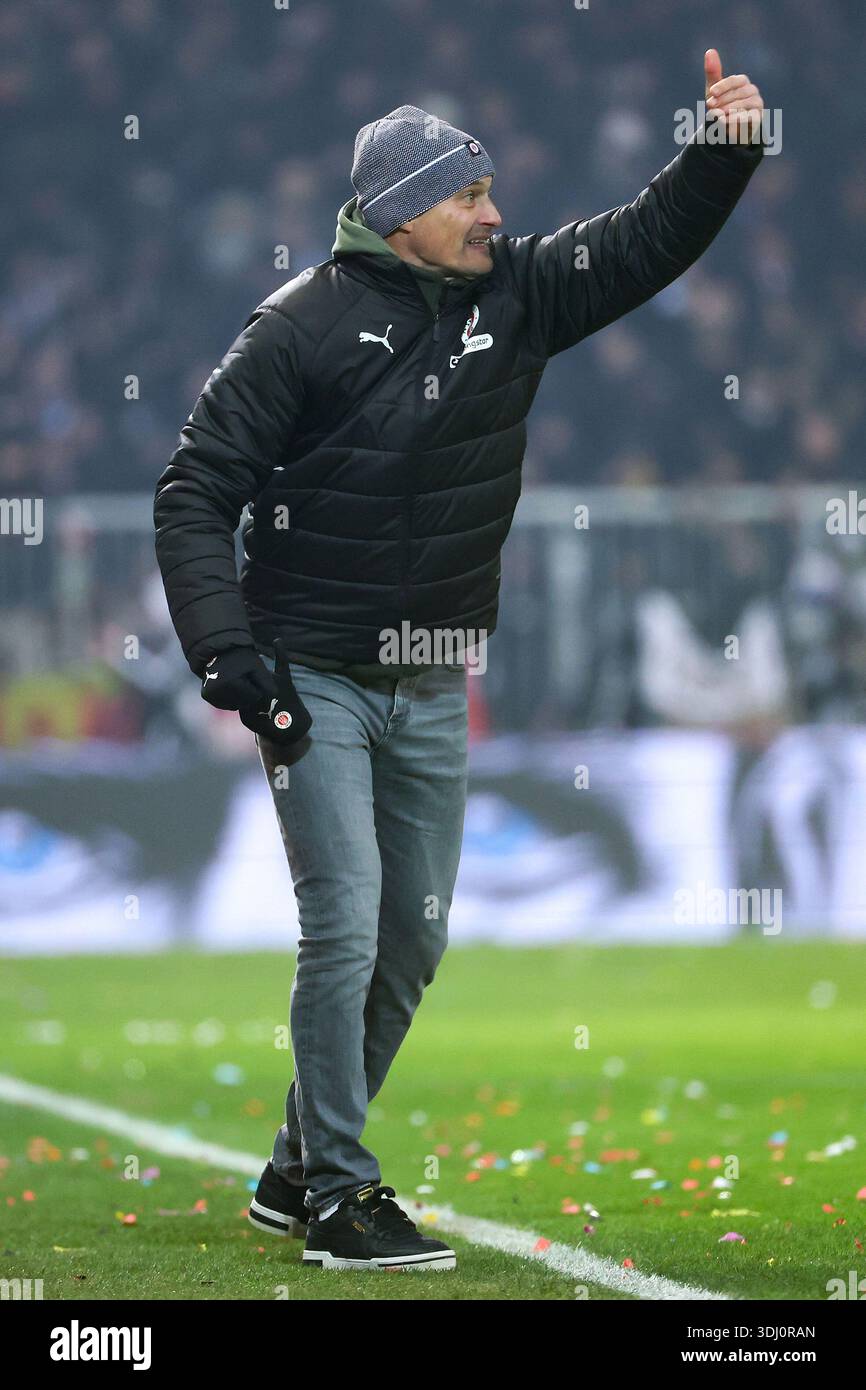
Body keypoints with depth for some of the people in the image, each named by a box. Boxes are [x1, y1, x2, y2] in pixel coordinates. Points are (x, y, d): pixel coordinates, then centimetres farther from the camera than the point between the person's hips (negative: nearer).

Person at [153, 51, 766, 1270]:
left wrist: (725, 149, -15)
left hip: (434, 690, 6)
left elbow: (648, 241, 4)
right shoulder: (304, 326, -13)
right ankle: (337, 1194, -3)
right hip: (313, 683, -6)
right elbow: (196, 490, -10)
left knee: (416, 939, 10)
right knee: (347, 926, -12)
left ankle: (298, 1170, 24)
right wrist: (225, 647, -19)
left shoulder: (513, 296, 1)